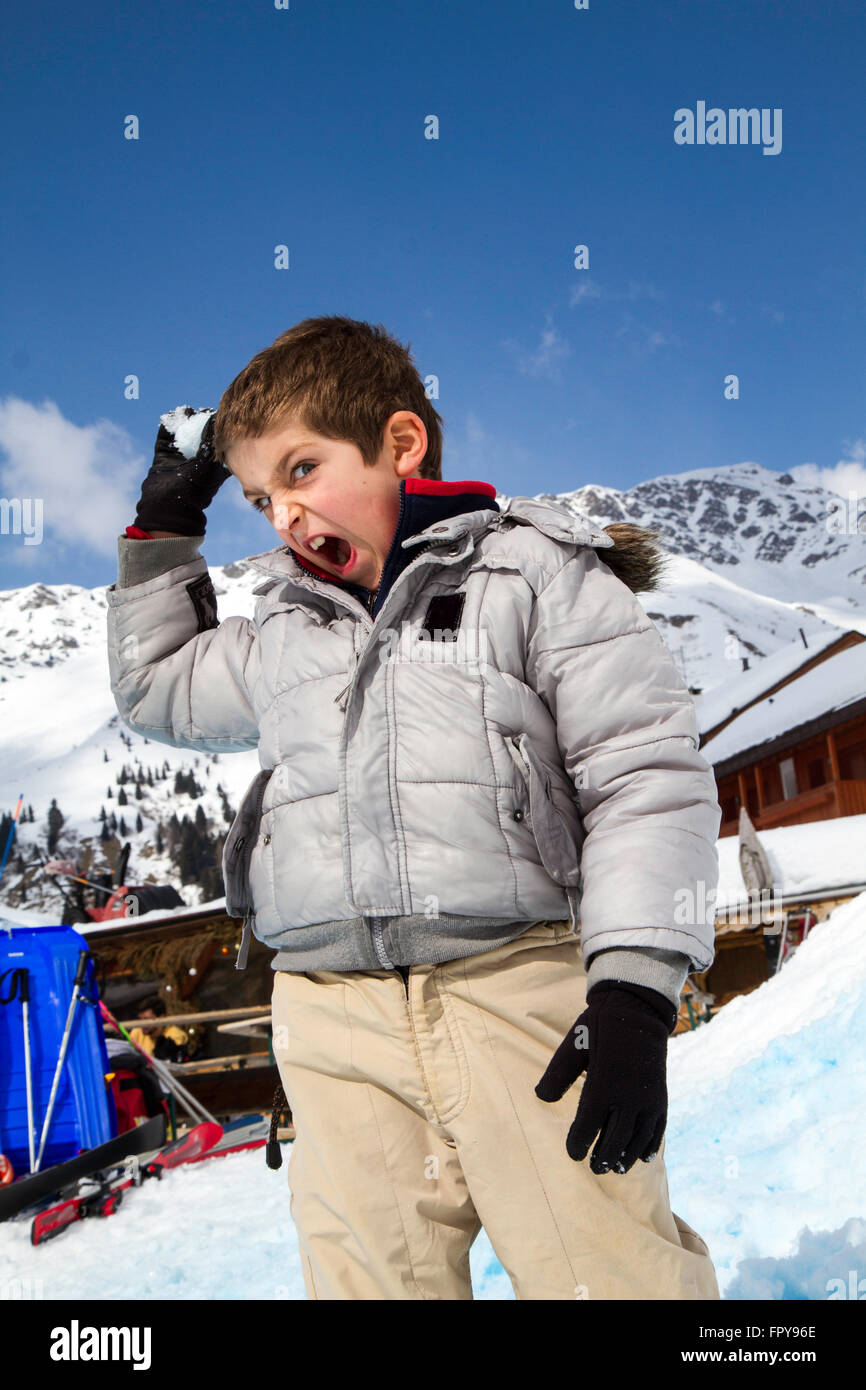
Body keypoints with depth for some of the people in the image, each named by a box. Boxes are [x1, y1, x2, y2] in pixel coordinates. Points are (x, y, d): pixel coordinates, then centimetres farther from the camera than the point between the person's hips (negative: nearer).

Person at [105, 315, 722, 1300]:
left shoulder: (539, 576, 3)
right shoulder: (281, 635, 20)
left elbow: (645, 776, -3)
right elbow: (155, 689, 37)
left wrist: (634, 992, -11)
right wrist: (163, 528, 28)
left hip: (522, 987, -4)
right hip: (337, 1024, 5)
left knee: (608, 1274, -7)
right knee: (370, 1273, 5)